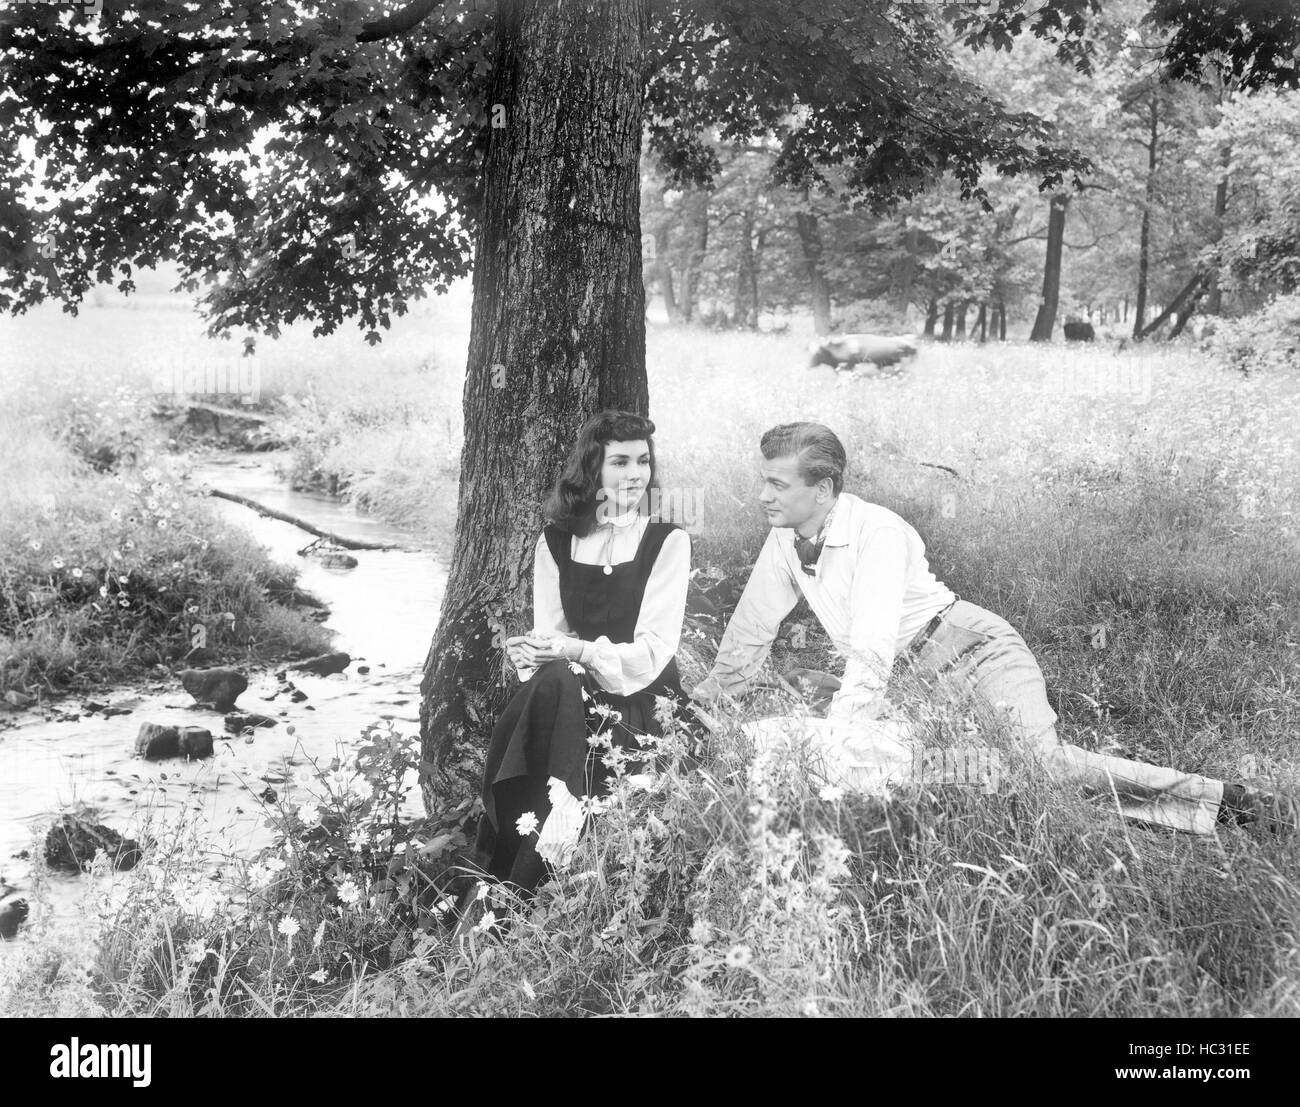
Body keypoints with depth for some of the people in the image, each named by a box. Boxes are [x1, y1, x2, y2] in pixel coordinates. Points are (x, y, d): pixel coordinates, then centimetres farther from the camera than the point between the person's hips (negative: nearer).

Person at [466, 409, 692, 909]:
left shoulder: (668, 542, -1)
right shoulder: (554, 544, 10)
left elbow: (653, 650, -9)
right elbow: (547, 636, 4)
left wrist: (578, 651, -24)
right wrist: (533, 649, -20)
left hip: (643, 703, -3)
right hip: (569, 695, 3)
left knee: (558, 685, -32)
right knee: (549, 683, -31)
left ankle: (528, 887, -28)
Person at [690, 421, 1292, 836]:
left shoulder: (879, 533, -21)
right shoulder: (784, 544, 3)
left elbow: (870, 655, -26)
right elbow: (749, 631, 17)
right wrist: (703, 701, 27)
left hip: (977, 653, -8)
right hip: (921, 681, 8)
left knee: (1043, 762, -27)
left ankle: (1223, 800, -16)